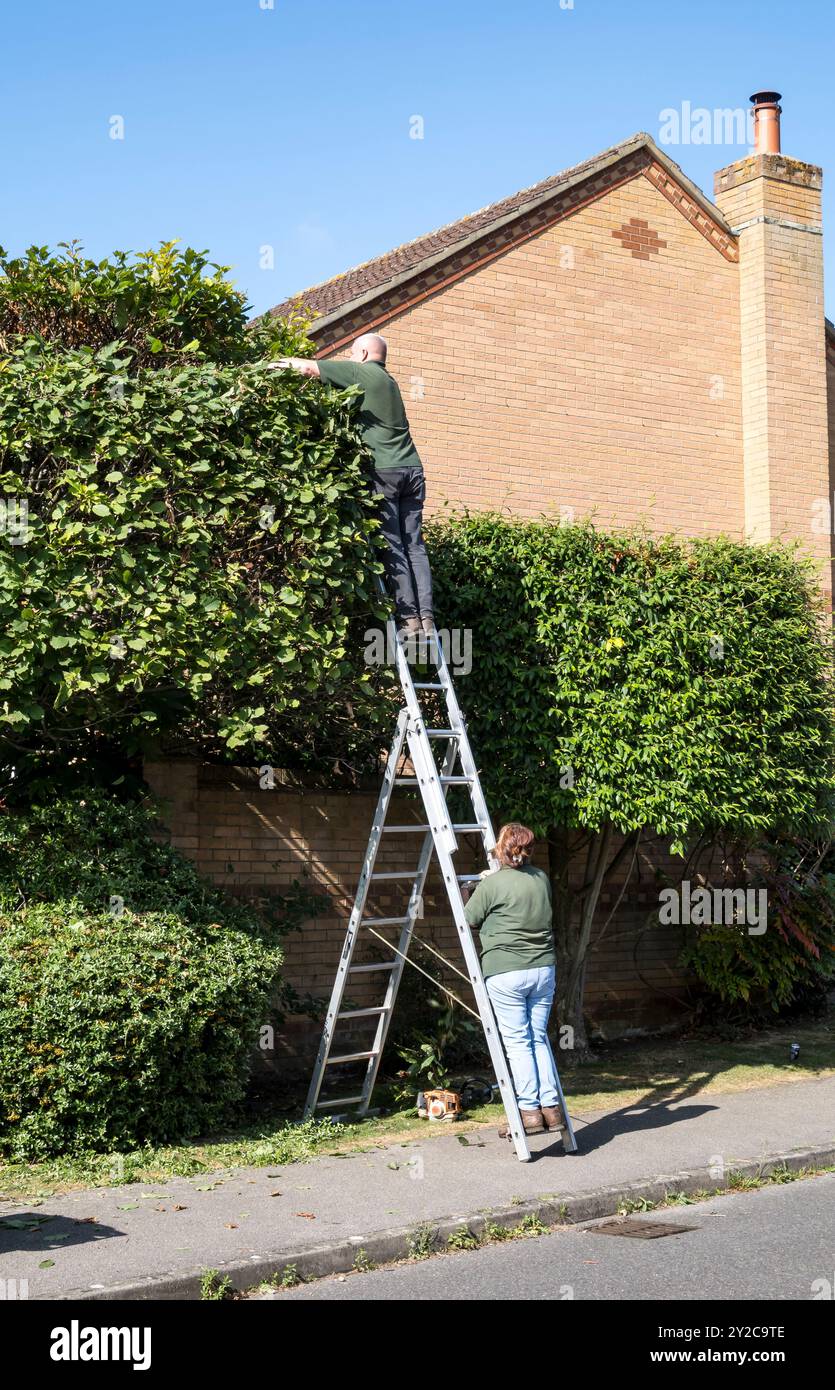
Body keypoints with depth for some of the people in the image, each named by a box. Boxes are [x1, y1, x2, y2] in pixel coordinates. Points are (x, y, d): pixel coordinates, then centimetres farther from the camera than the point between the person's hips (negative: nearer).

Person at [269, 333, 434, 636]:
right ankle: (426, 615, -2)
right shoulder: (389, 381, 25)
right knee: (414, 545, 4)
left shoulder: (359, 372, 2)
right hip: (412, 468, 6)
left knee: (392, 547, -5)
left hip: (383, 470, -6)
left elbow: (309, 368, 2)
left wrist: (285, 362, 21)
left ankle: (409, 616, -10)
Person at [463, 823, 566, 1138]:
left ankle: (529, 1111, -1)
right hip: (543, 970, 5)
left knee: (517, 1041, 0)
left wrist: (483, 884, 18)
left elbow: (469, 920, 1)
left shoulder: (492, 884, -11)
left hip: (506, 973, -5)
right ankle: (551, 1107, 10)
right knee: (539, 1038, 12)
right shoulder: (541, 879, 7)